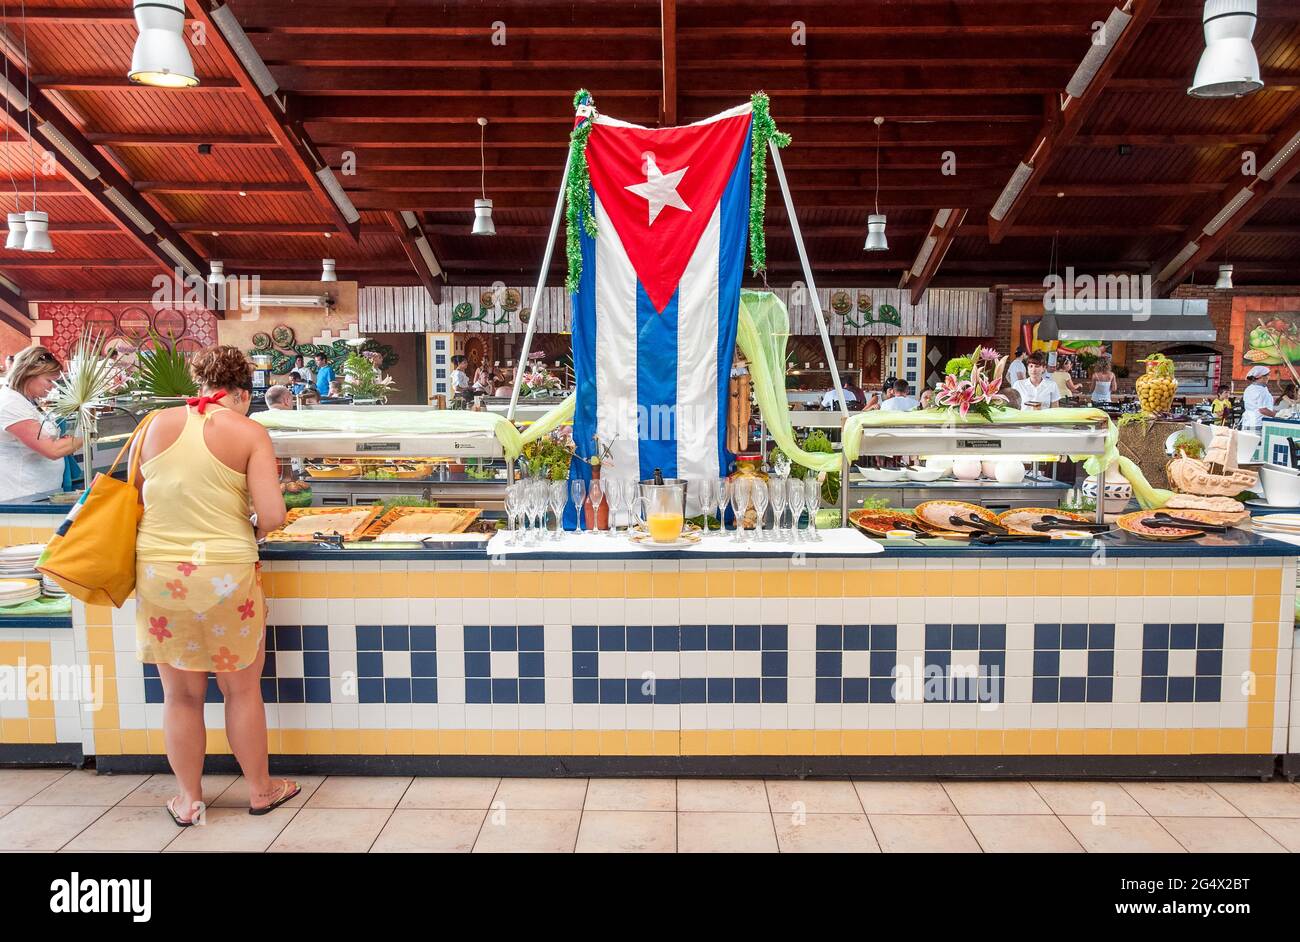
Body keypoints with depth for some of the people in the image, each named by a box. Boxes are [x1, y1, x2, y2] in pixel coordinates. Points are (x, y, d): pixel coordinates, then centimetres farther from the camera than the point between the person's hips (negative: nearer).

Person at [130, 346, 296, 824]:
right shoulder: (249, 432, -7)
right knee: (242, 689, 15)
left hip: (156, 571, 3)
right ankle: (260, 789, 30)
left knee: (180, 694, 16)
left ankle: (188, 799, 29)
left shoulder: (157, 424, 3)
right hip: (225, 574, -3)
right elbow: (272, 514, -15)